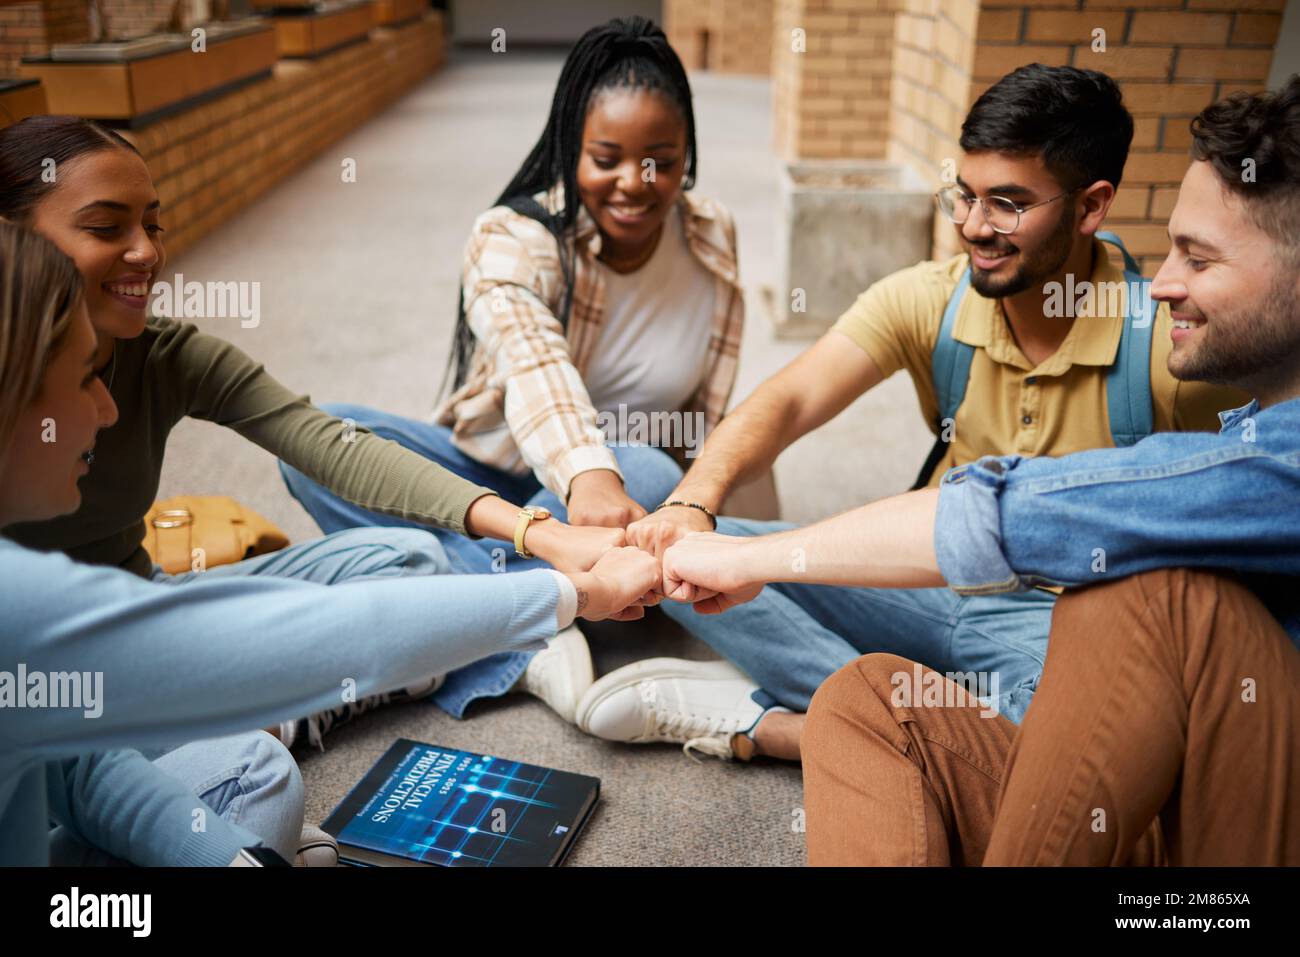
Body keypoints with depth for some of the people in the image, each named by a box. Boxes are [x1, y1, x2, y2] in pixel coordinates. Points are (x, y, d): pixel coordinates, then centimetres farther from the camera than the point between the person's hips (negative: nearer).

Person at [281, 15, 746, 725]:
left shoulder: (712, 240, -5)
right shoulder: (514, 237, -17)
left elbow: (702, 415, 2)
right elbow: (530, 357, -40)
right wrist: (588, 475, -59)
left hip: (619, 480, 1)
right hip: (489, 474, 0)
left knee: (651, 477, -37)